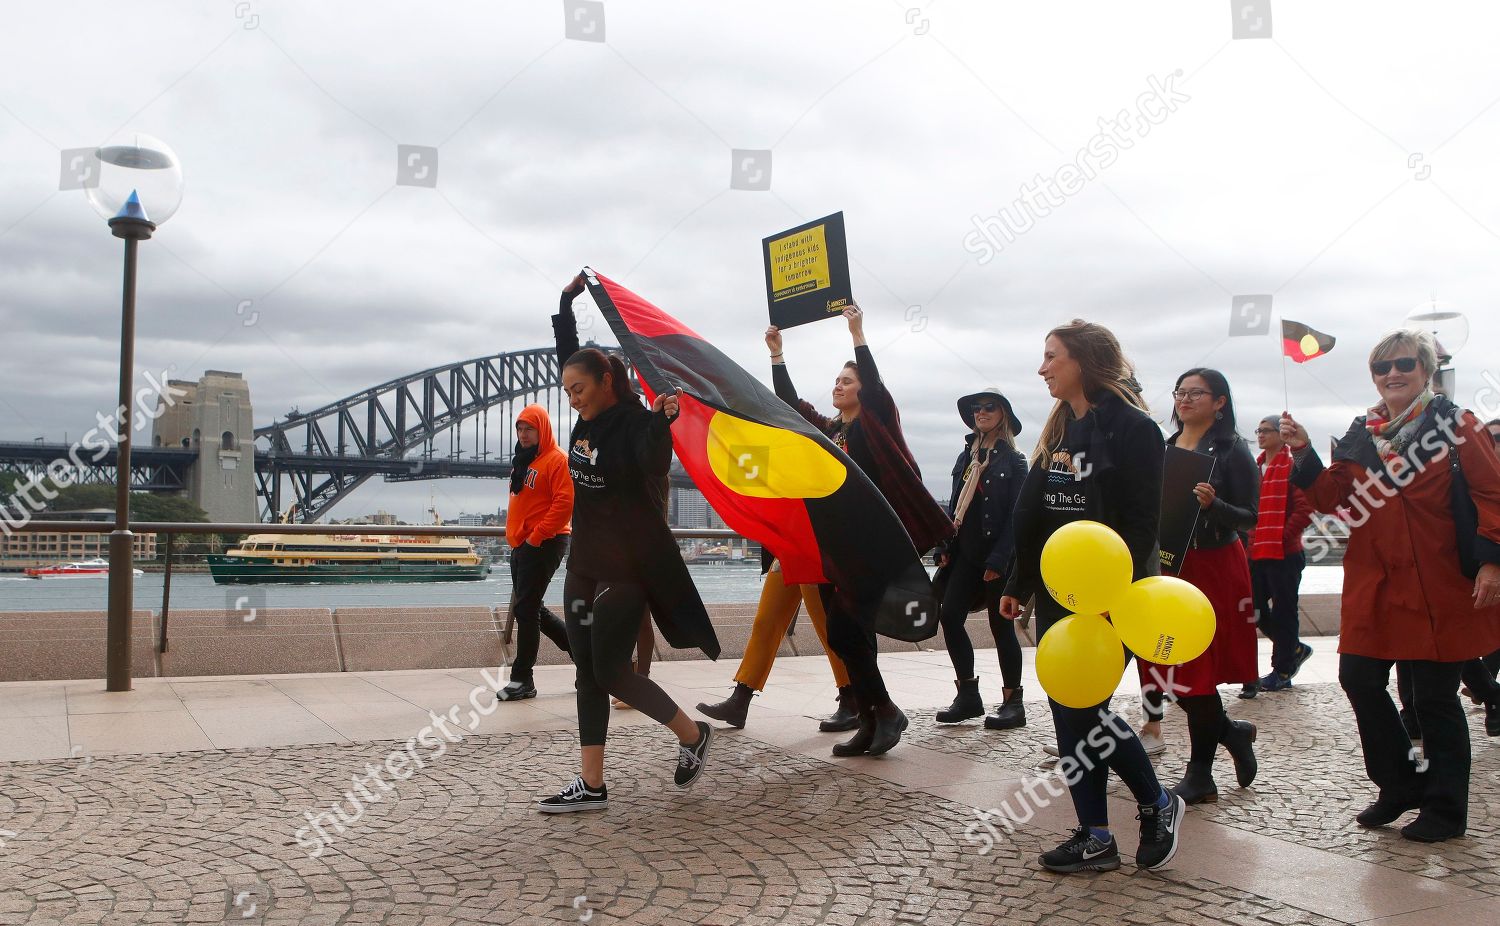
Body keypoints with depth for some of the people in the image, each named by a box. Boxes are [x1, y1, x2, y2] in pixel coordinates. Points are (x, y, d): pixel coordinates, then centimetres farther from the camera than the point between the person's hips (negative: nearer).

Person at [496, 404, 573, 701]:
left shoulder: (557, 459, -10)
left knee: (526, 608, -9)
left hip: (544, 544, -10)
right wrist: (514, 534, 15)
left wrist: (536, 536, -19)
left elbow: (565, 504, -20)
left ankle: (522, 678, -1)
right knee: (529, 608, 13)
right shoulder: (523, 460, 18)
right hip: (521, 544, 10)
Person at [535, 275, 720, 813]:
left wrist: (661, 422, -55)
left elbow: (655, 466, -37)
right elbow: (569, 353, 20)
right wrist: (567, 302, 19)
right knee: (588, 672, 7)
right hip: (585, 564, 8)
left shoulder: (634, 423, -16)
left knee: (610, 672, -6)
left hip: (628, 567, -8)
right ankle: (592, 787, 12)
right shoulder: (588, 417, 6)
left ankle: (692, 735, 16)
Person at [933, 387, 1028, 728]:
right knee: (949, 615, -3)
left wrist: (998, 559, -17)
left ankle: (1012, 701, 11)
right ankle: (968, 694, 8)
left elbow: (1016, 514, -10)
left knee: (1001, 624, 0)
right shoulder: (966, 456, 14)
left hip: (997, 554, -5)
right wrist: (945, 547, 4)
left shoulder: (1013, 460, -3)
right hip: (966, 552, 6)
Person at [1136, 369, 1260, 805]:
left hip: (1213, 568, -6)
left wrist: (1212, 503, -26)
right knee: (1172, 671, 5)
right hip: (1168, 565, 6)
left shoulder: (1232, 450, -4)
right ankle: (1231, 731, 31)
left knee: (1196, 668, -4)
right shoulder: (1164, 447, 12)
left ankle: (1200, 775, 10)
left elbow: (1249, 518, -8)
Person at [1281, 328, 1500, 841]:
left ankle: (1445, 809, 16)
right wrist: (1303, 453, -9)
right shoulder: (1363, 433, 10)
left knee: (1434, 696, 0)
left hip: (1438, 585, -5)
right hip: (1374, 583, 5)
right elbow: (1330, 496, 5)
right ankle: (1401, 786, 23)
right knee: (1359, 678, 4)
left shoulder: (1454, 424, -2)